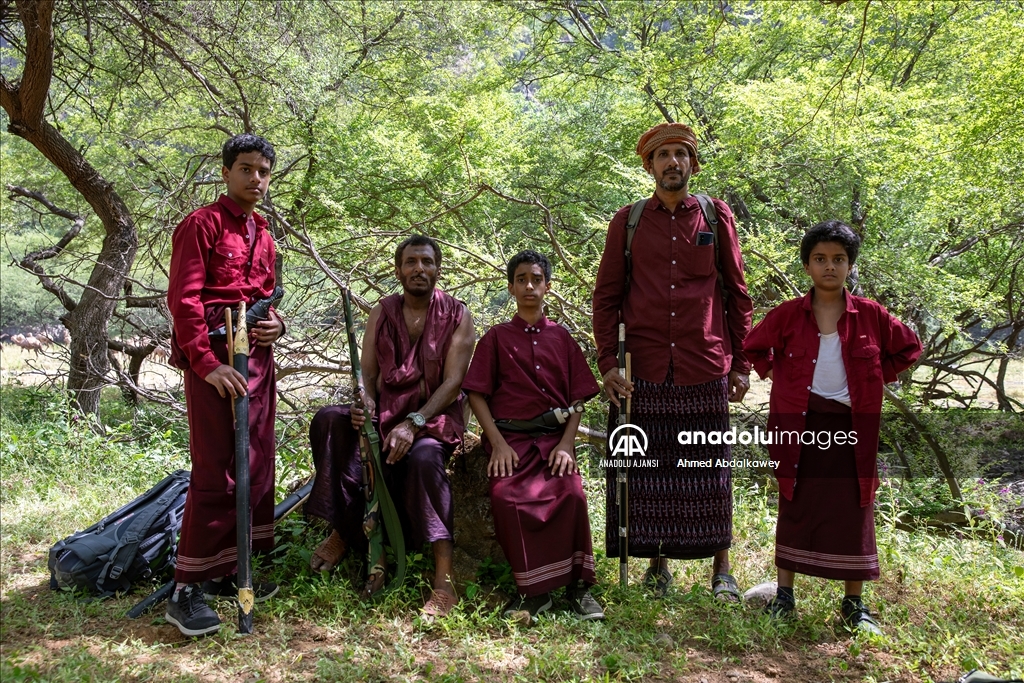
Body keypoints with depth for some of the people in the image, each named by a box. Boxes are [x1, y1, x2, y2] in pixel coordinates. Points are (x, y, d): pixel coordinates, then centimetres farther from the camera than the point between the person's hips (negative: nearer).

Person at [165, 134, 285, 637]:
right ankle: (186, 590, -1)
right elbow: (183, 298, -13)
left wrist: (276, 323, 4)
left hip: (257, 357, 8)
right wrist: (207, 364, -20)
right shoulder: (203, 223, -4)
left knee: (256, 467, 10)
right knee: (216, 473, -10)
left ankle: (226, 572, 22)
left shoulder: (263, 235, 19)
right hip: (214, 357, -8)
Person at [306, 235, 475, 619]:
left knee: (423, 458, -37)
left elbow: (453, 381, -12)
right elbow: (368, 373, 3)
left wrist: (413, 424, -26)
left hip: (436, 417, -4)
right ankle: (346, 529, -19)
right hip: (387, 413, 4)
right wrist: (364, 403, -22)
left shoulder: (457, 316, -2)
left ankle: (444, 578, -35)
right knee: (329, 420, -24)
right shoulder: (382, 313, 9)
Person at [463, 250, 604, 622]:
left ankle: (577, 584, -15)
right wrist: (498, 443, -8)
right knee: (505, 495, -30)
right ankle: (535, 590, -18)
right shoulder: (496, 337, 13)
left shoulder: (561, 337, 16)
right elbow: (477, 394, 6)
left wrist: (566, 443, -6)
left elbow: (578, 398, 11)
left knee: (571, 492, -29)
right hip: (510, 438, -1)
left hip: (555, 437, 1)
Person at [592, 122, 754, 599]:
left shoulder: (716, 216, 9)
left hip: (706, 368, 0)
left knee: (710, 470, 5)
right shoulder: (627, 221, 9)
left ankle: (721, 570, 17)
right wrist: (608, 362, -3)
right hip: (646, 369, 0)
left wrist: (741, 363, 4)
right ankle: (657, 564, 18)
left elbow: (737, 294, 9)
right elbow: (606, 296, 7)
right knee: (648, 470, 4)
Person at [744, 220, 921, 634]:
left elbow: (909, 348, 11)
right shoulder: (788, 314, -2)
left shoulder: (870, 315, -1)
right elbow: (754, 347, 13)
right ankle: (784, 595, 19)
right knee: (795, 510, 8)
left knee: (853, 513, 5)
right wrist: (776, 376, 3)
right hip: (800, 424, 0)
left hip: (851, 425, 1)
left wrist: (874, 378, 3)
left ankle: (854, 605, 19)